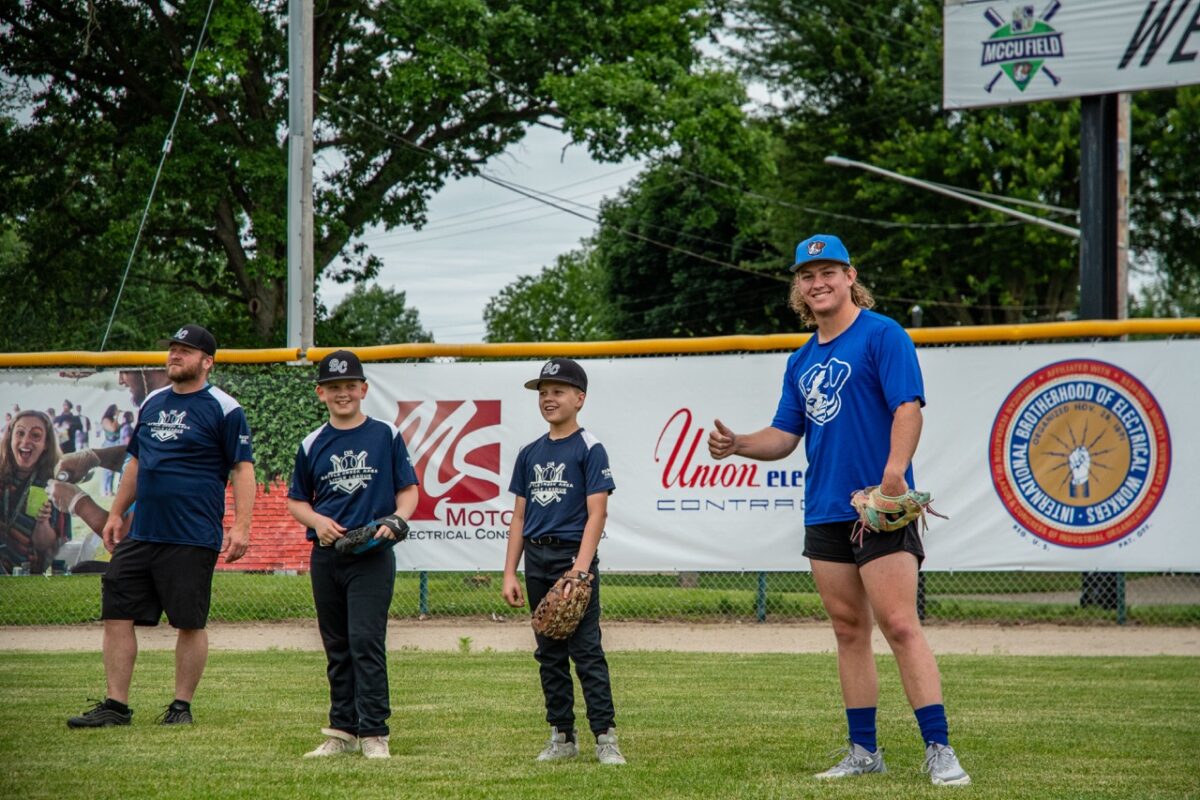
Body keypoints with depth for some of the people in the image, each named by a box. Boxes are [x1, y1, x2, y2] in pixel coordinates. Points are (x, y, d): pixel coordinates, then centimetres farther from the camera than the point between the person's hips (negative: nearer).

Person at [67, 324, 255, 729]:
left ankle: (181, 706, 9)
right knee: (116, 615, 2)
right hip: (140, 534, 7)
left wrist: (240, 527, -18)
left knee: (190, 622, 0)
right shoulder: (152, 403, 16)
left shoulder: (224, 409, -5)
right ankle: (116, 704, 5)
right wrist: (116, 513, 20)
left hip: (193, 539, -7)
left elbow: (243, 469, -9)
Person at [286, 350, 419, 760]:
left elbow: (408, 490, 4)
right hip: (326, 557, 4)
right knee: (336, 648, 9)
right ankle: (342, 731, 16)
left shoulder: (385, 435, 3)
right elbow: (296, 500, 16)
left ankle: (373, 734, -10)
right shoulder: (313, 444, 10)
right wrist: (318, 521, -5)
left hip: (373, 557, -4)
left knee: (366, 642, -12)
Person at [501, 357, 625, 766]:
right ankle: (561, 736, 15)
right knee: (549, 653, 9)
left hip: (573, 554, -6)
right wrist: (510, 573, 8)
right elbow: (520, 516, 15)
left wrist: (580, 569, -20)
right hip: (536, 560, 6)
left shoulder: (589, 449, -5)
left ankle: (606, 738, -10)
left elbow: (596, 514, -11)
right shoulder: (530, 453, 13)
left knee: (586, 649, -9)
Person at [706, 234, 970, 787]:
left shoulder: (882, 336, -4)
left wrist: (893, 473, -28)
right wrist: (737, 444, 1)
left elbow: (908, 408, -14)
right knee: (849, 631, 10)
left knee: (899, 626, -13)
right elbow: (784, 437, 20)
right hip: (824, 512, 7)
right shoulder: (802, 361, 18)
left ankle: (939, 751, -14)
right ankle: (864, 752, 16)